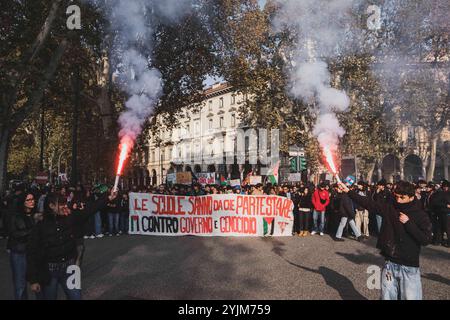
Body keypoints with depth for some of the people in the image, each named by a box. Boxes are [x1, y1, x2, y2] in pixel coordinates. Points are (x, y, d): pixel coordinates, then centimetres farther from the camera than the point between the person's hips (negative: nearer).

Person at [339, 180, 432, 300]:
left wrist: (408, 223, -16)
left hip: (409, 267, -2)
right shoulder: (389, 207, 1)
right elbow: (368, 203, 0)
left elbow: (426, 239, -12)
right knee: (387, 297, 12)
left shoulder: (421, 215, -5)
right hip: (389, 264, 2)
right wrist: (348, 191, -5)